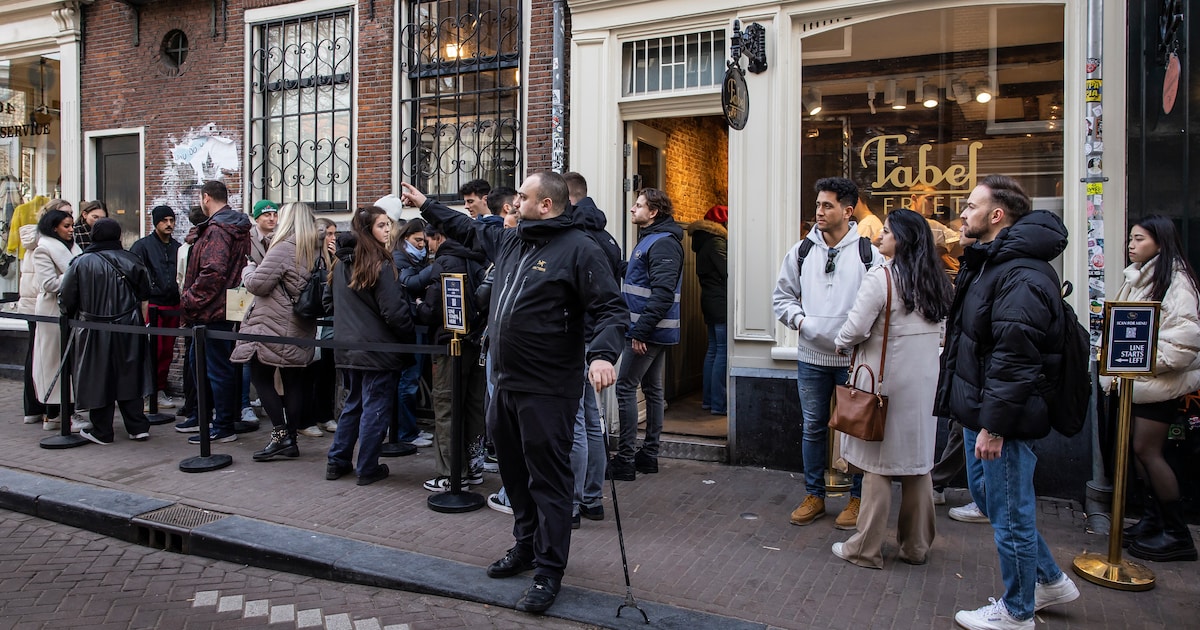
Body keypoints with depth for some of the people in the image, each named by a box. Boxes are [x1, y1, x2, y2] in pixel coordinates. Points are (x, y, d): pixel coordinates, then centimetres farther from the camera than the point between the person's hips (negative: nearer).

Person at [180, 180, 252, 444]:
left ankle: (223, 427, 3)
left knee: (218, 370, -3)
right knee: (226, 367, 17)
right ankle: (230, 418, 26)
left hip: (212, 310, -10)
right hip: (230, 308, 10)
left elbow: (212, 272, -25)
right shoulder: (239, 227, 14)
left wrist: (189, 300, -15)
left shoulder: (216, 229, -16)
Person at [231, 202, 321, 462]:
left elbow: (257, 284, -15)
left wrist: (248, 269, 5)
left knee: (261, 376, 1)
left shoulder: (283, 249, -14)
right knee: (293, 381, 9)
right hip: (299, 329, 8)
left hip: (274, 327, -8)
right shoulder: (314, 250, 11)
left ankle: (280, 434, -4)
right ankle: (290, 439, 13)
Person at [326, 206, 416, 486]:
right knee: (375, 408, 3)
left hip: (348, 347, 7)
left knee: (353, 403, 19)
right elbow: (395, 311, -18)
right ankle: (367, 468, 10)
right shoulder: (381, 266, -16)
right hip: (378, 347, -7)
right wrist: (409, 335, -3)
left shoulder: (341, 264, 8)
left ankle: (337, 462, 24)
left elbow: (332, 304, 18)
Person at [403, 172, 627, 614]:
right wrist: (425, 205, 35)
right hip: (506, 384, 9)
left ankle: (548, 572, 9)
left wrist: (602, 354, -31)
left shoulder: (578, 249, -12)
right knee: (514, 473, 19)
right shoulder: (509, 241, 12)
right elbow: (469, 230, 31)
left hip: (547, 391, -8)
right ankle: (526, 547, 36)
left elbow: (612, 310, -15)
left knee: (548, 479, -1)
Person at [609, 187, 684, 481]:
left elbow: (662, 293, -24)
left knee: (625, 388, -7)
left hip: (648, 332, -10)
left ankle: (625, 460, -3)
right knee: (652, 389, 12)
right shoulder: (649, 239, 17)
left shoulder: (663, 243, -15)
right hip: (654, 331, 10)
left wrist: (640, 331, -24)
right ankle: (648, 455, 20)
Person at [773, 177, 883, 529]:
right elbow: (782, 295, 12)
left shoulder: (868, 254, -4)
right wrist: (799, 319, -5)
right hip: (811, 356, 3)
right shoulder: (802, 251, 5)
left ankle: (857, 498, 22)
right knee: (813, 427, 12)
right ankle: (814, 496, 25)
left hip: (854, 359, -3)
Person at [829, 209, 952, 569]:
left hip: (885, 382, -7)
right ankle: (916, 546, 24)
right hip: (924, 384, 7)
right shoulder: (935, 281, 8)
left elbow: (856, 328, -16)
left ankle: (866, 550, 9)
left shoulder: (880, 278, -14)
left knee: (877, 465, 1)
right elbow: (943, 330, 14)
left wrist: (841, 345, 3)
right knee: (917, 462, 13)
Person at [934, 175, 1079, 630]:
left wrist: (995, 425, -25)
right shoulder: (988, 262, 13)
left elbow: (1013, 358, -27)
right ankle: (1051, 581, 38)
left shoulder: (1022, 276, -22)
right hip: (979, 411, 11)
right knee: (987, 496, 22)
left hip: (1002, 419, -11)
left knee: (1010, 514, 4)